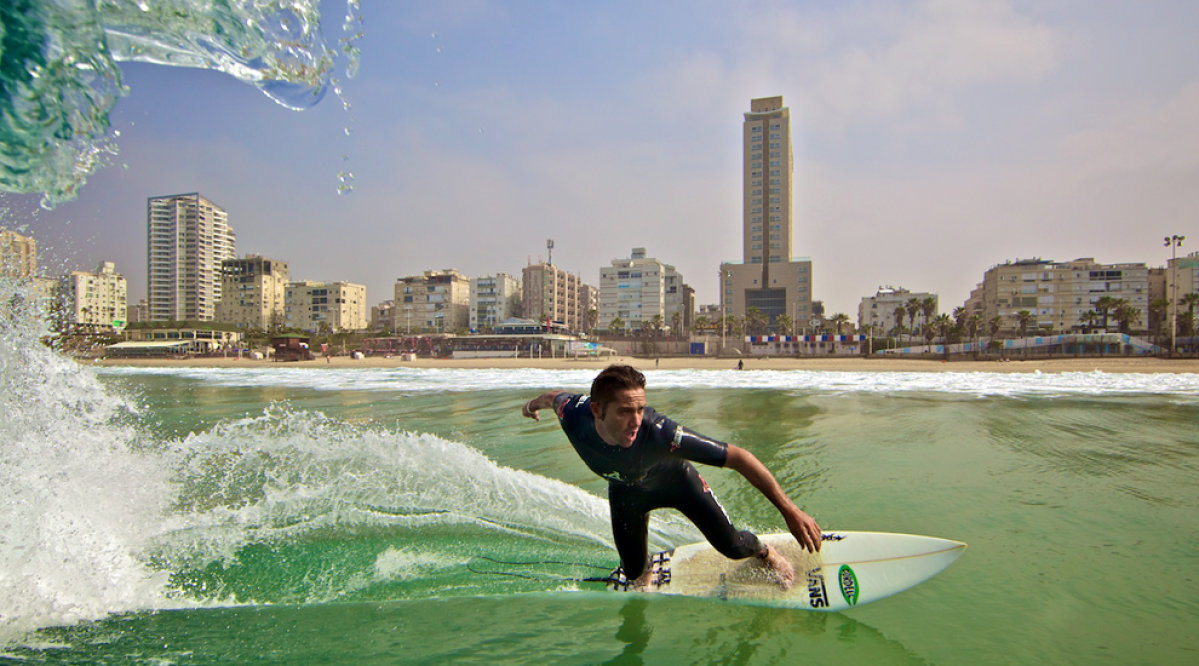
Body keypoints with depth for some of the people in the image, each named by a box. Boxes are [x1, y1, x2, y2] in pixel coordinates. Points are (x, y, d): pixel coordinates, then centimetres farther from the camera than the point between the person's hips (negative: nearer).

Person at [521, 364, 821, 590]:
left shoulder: (659, 433, -46)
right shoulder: (573, 414, -38)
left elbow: (738, 457, -40)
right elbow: (554, 396, -11)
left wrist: (789, 510, -41)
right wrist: (533, 404, 12)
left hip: (674, 478, -2)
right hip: (625, 490, 2)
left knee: (732, 546, -1)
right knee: (634, 572, 8)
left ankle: (766, 552, 37)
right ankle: (644, 574, 48)